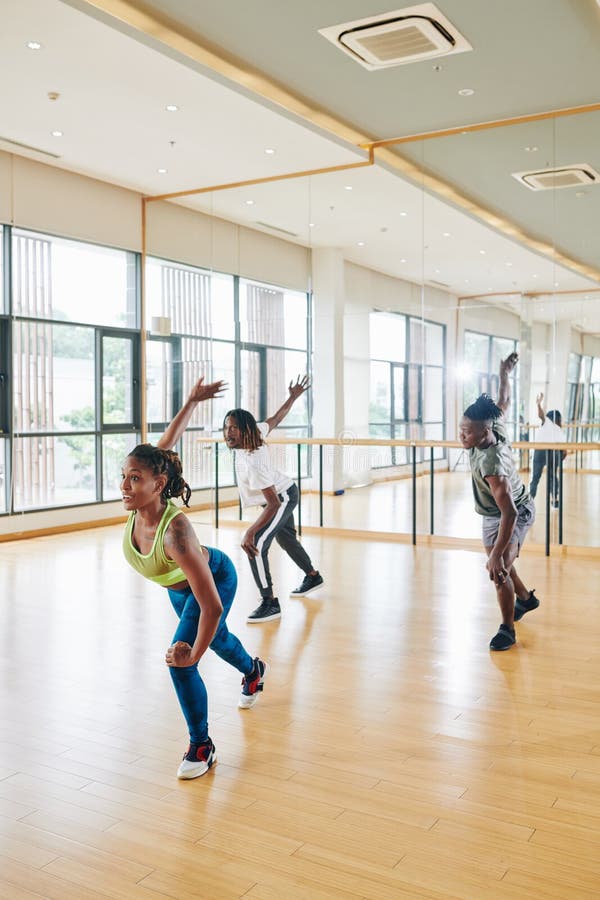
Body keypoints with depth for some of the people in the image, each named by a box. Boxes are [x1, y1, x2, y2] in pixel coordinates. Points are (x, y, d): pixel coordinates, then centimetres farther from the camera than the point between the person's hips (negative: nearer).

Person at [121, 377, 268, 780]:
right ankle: (253, 670, 64)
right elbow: (167, 445, -13)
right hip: (178, 586, 8)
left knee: (181, 663, -16)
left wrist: (193, 655, -33)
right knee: (215, 638, 31)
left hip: (217, 578, -8)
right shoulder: (139, 507, -28)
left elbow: (212, 606, -43)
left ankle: (202, 748, 6)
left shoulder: (175, 531, -46)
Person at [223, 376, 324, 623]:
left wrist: (251, 532, -42)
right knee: (286, 537, 30)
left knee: (255, 545, -22)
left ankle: (269, 603, -17)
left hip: (282, 498, -10)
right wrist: (293, 397, 15)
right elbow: (276, 418, -1)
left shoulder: (252, 463, -38)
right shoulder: (256, 432, -18)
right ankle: (312, 576, 52)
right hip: (285, 492, 10)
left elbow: (274, 503, -37)